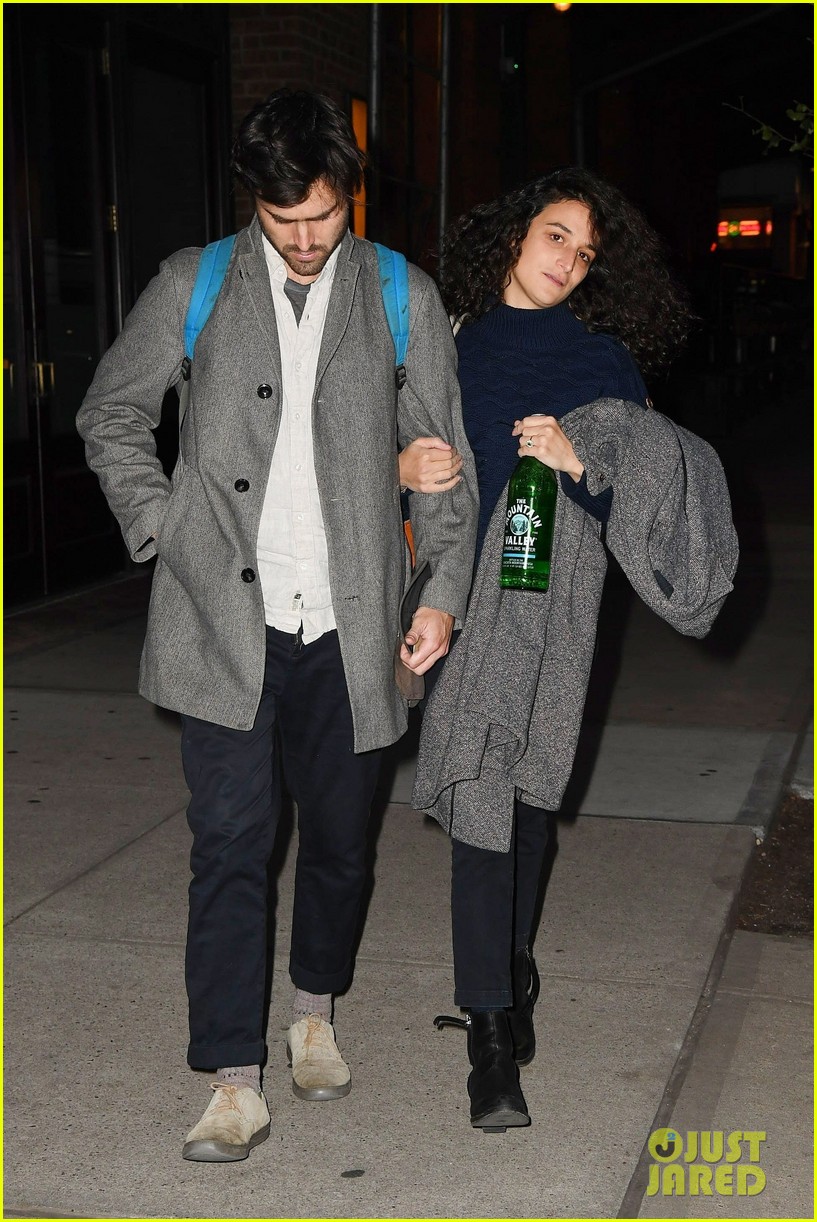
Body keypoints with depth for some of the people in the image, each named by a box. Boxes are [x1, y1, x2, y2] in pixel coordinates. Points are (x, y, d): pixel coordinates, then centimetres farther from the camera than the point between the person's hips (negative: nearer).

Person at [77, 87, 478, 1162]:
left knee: (339, 840, 12)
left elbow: (444, 456, 8)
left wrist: (443, 592, 2)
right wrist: (162, 528, 2)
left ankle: (315, 1015, 36)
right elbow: (110, 416, 13)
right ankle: (236, 1088, 2)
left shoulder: (403, 298, 5)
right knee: (230, 846, -4)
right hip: (225, 621, -1)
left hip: (347, 628, 1)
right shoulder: (193, 286, 4)